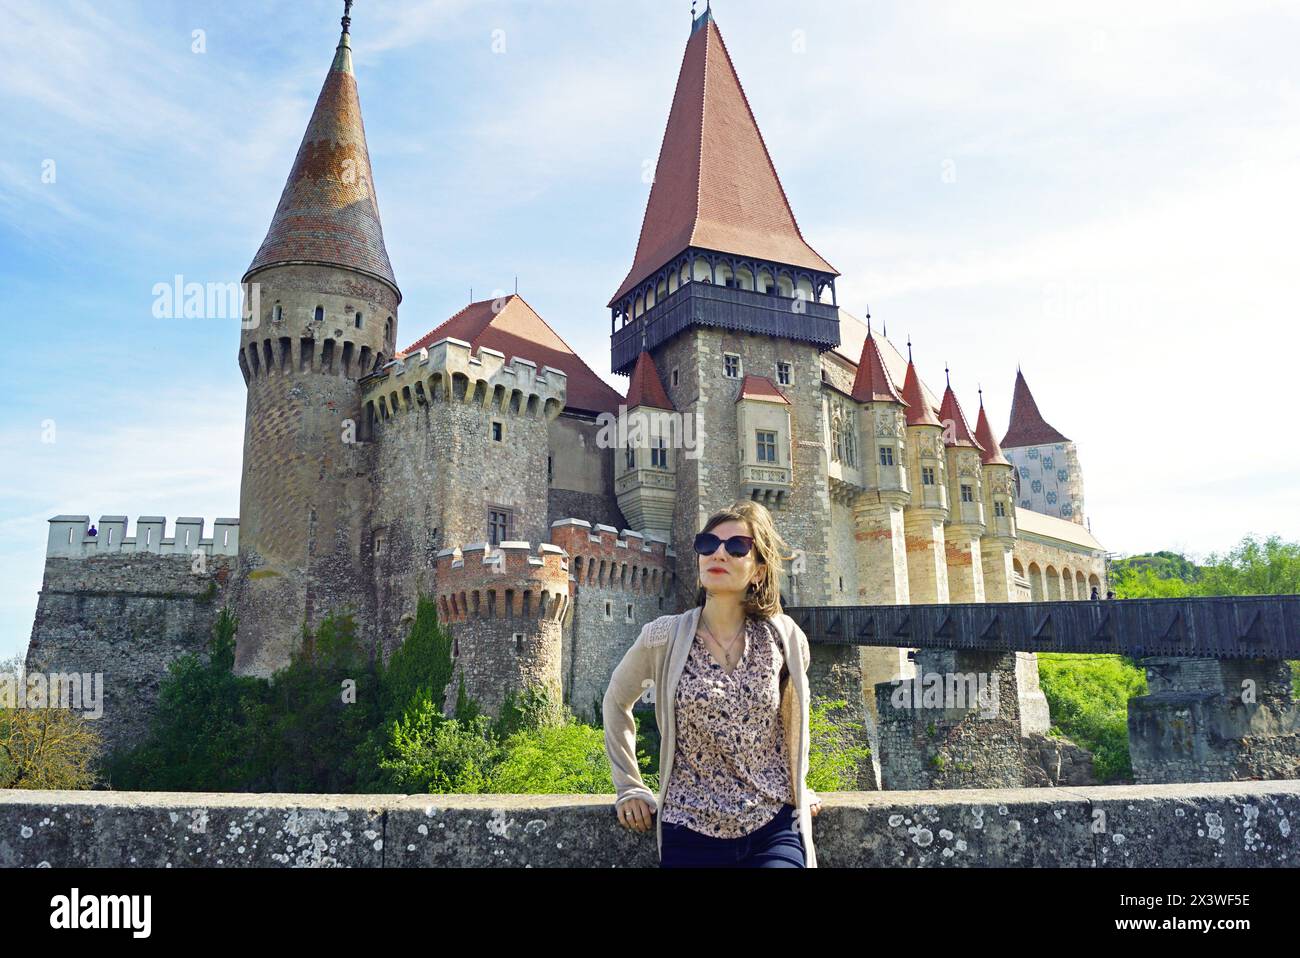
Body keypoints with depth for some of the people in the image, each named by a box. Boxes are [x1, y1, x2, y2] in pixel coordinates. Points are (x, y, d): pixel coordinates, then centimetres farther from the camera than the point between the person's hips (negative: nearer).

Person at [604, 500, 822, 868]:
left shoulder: (785, 638, -2)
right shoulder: (663, 638, -6)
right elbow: (616, 703, 11)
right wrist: (630, 787, 9)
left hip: (773, 828, 1)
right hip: (691, 832, 0)